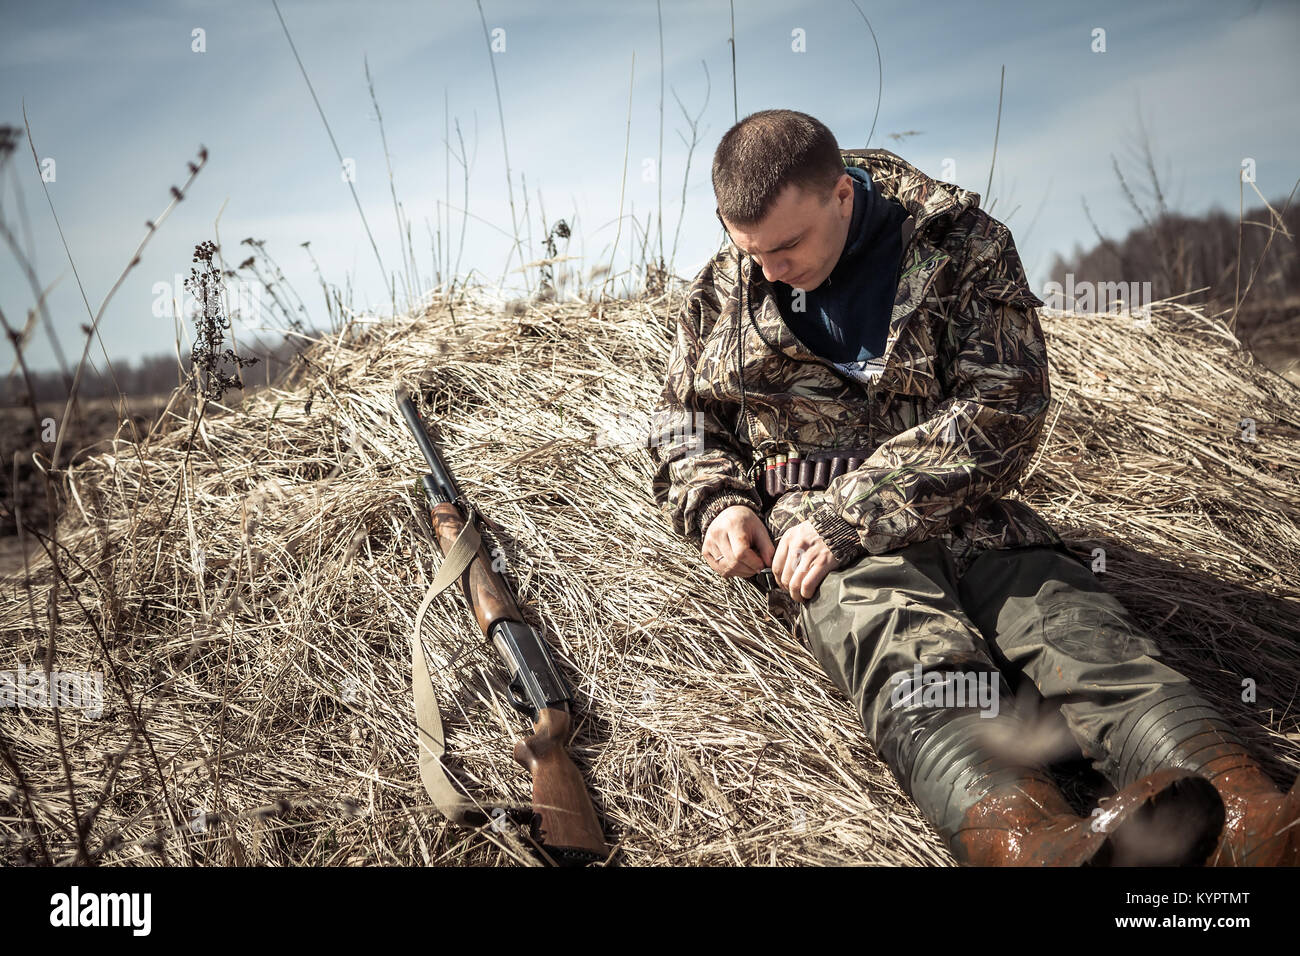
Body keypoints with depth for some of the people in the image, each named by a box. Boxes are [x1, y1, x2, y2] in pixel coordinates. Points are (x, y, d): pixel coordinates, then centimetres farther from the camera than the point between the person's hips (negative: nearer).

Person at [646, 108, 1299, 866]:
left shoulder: (962, 245, 0)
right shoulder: (724, 289, 10)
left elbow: (1002, 409, -9)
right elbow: (683, 412, 24)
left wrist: (849, 514, -15)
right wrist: (715, 499, 0)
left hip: (965, 512, 1)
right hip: (812, 528, -1)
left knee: (1081, 627, -27)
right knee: (917, 659, -33)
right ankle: (1035, 845, -59)